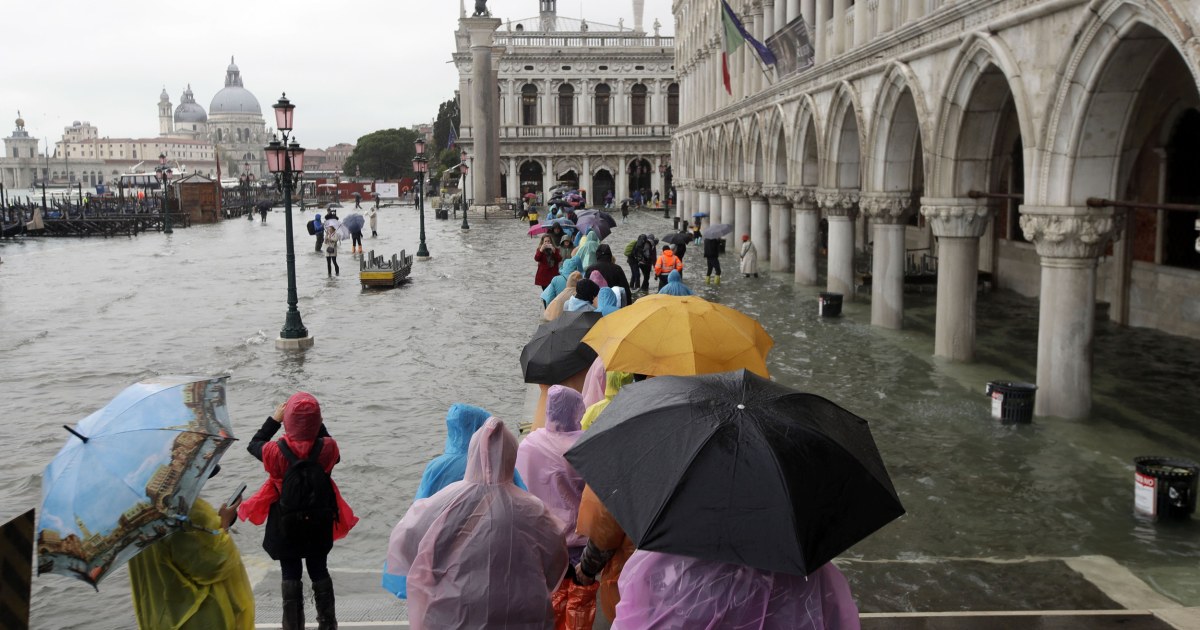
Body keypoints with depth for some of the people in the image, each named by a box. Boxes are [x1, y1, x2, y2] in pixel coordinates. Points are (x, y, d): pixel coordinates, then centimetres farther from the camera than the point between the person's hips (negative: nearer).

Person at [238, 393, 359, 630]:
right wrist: (318, 424, 2)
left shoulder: (277, 451, -24)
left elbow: (253, 445, -2)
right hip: (318, 522, 2)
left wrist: (273, 420, 2)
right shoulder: (327, 448, -21)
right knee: (319, 571, 17)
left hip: (286, 525, -2)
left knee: (291, 575, 11)